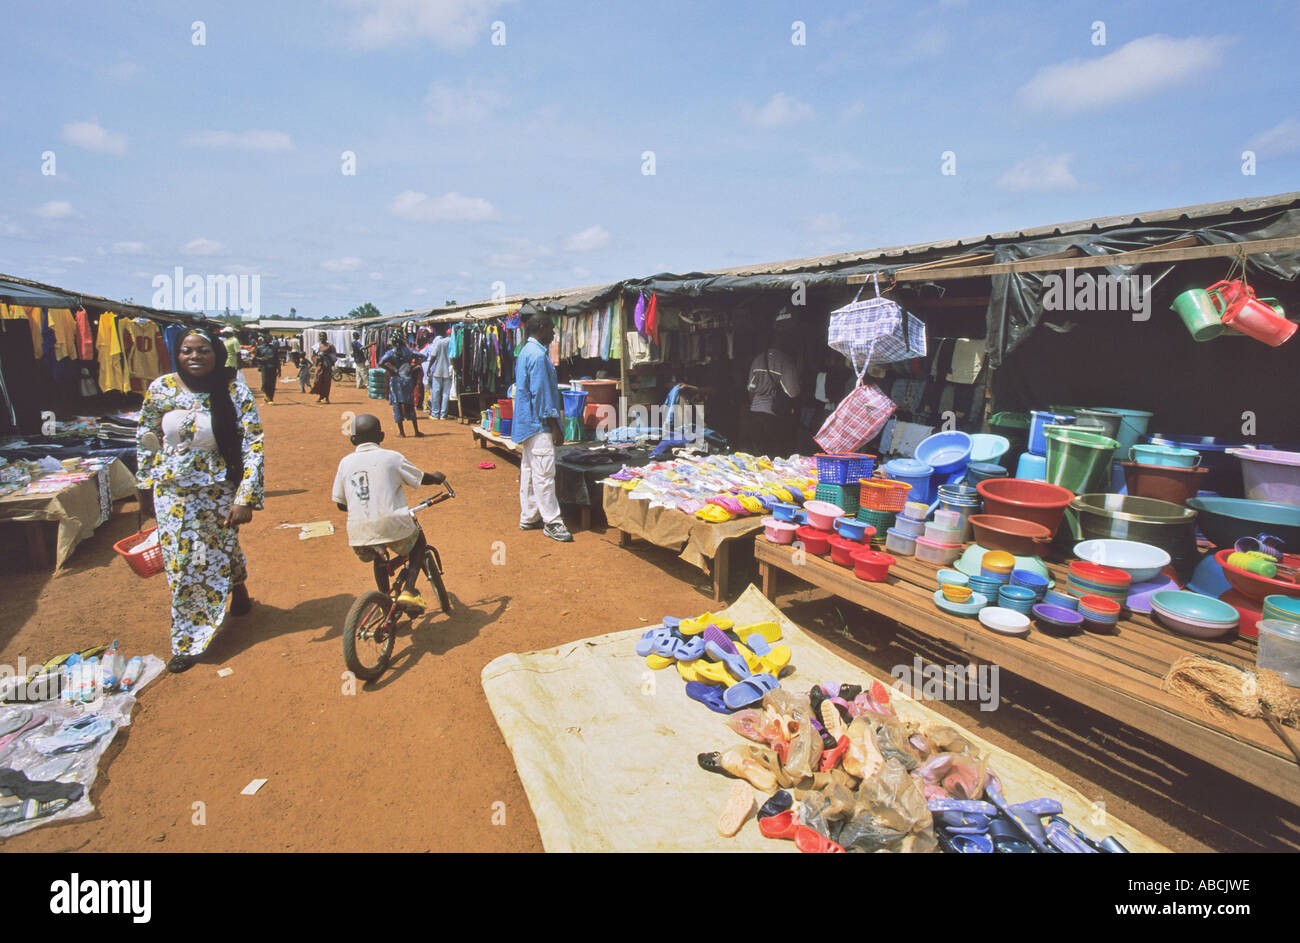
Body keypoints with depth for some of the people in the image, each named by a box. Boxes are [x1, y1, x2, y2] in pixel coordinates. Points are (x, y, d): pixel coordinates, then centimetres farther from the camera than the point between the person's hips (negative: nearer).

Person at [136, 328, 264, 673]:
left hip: (219, 491, -2)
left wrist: (245, 499, -21)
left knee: (222, 553, 14)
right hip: (172, 491, 2)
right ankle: (186, 642, 25)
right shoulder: (160, 389, -6)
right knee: (180, 563, 7)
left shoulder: (236, 394, -14)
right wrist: (146, 483, 13)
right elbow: (146, 438, 9)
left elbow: (253, 448, -16)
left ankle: (239, 586, 49)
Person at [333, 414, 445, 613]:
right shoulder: (391, 457, 2)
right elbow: (422, 478, 11)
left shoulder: (345, 462, 11)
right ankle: (408, 591, 10)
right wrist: (437, 477, 33)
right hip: (393, 524, -3)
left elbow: (341, 503, 17)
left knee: (378, 556, 35)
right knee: (418, 540, 27)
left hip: (359, 531, 4)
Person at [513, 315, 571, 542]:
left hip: (526, 423, 11)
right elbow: (541, 393, -20)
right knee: (544, 474, -7)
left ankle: (528, 517, 22)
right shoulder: (538, 355, -16)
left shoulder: (526, 351, 16)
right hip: (538, 424, -11)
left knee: (528, 471, 14)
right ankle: (551, 522, -3)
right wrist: (555, 427, -17)